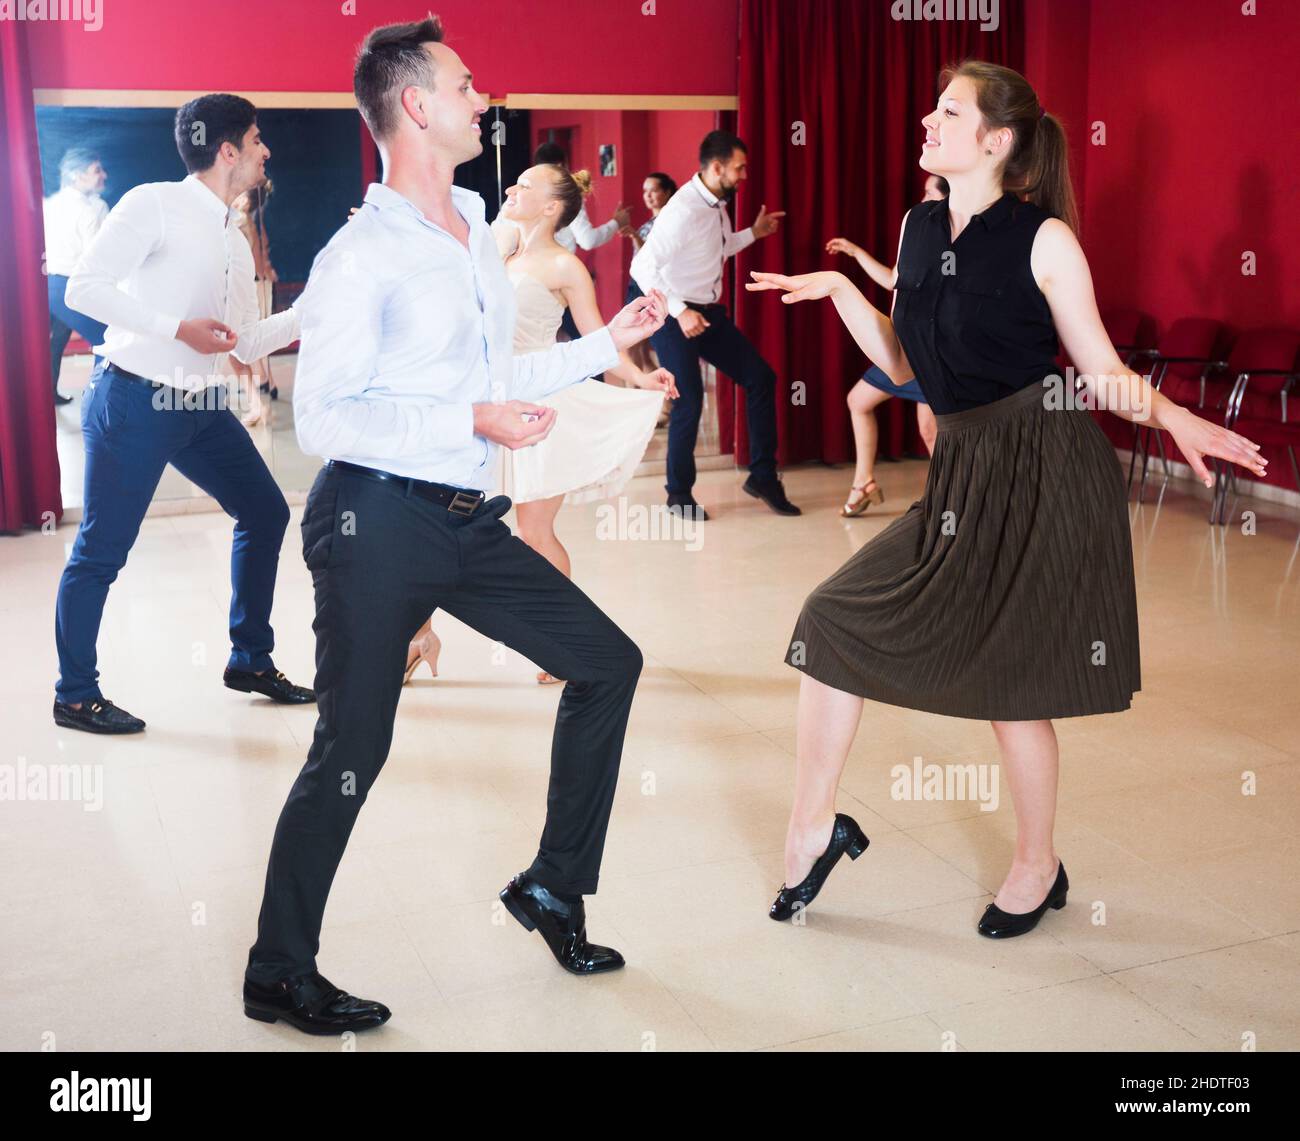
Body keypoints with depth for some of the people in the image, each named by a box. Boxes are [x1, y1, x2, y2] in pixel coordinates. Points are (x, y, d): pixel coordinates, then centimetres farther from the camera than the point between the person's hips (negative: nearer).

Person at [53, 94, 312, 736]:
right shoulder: (155, 206, -10)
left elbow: (246, 343, 17)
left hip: (202, 408, 8)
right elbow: (85, 288, -17)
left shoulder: (234, 243, 14)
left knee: (264, 513, 9)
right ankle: (75, 696, 13)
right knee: (102, 551, -1)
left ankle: (250, 660, 23)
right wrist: (179, 329, -21)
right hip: (133, 401, -8)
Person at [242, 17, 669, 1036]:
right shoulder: (362, 255, -11)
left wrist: (607, 343, 20)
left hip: (467, 522, 8)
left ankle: (555, 885, 22)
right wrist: (473, 421, -22)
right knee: (352, 752, -1)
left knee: (608, 662, 8)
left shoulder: (479, 233, 15)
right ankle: (278, 975, 18)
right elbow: (322, 417, -16)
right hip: (378, 522, -8)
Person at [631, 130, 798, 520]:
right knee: (689, 403, -7)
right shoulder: (684, 209, -22)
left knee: (760, 377, 5)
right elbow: (642, 267, -26)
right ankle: (679, 493, 14)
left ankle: (762, 476, 14)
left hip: (709, 312, 9)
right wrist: (679, 312, -30)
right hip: (675, 317, -9)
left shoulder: (717, 205, 3)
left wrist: (753, 233, 15)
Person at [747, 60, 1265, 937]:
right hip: (966, 470, 6)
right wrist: (840, 292, 3)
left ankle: (1039, 866, 28)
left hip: (1045, 472, -6)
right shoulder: (920, 228, 7)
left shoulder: (1043, 239, -10)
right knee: (836, 621, 0)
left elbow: (1104, 376, -7)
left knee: (1009, 677, 3)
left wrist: (1171, 415, -25)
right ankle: (813, 825, 16)